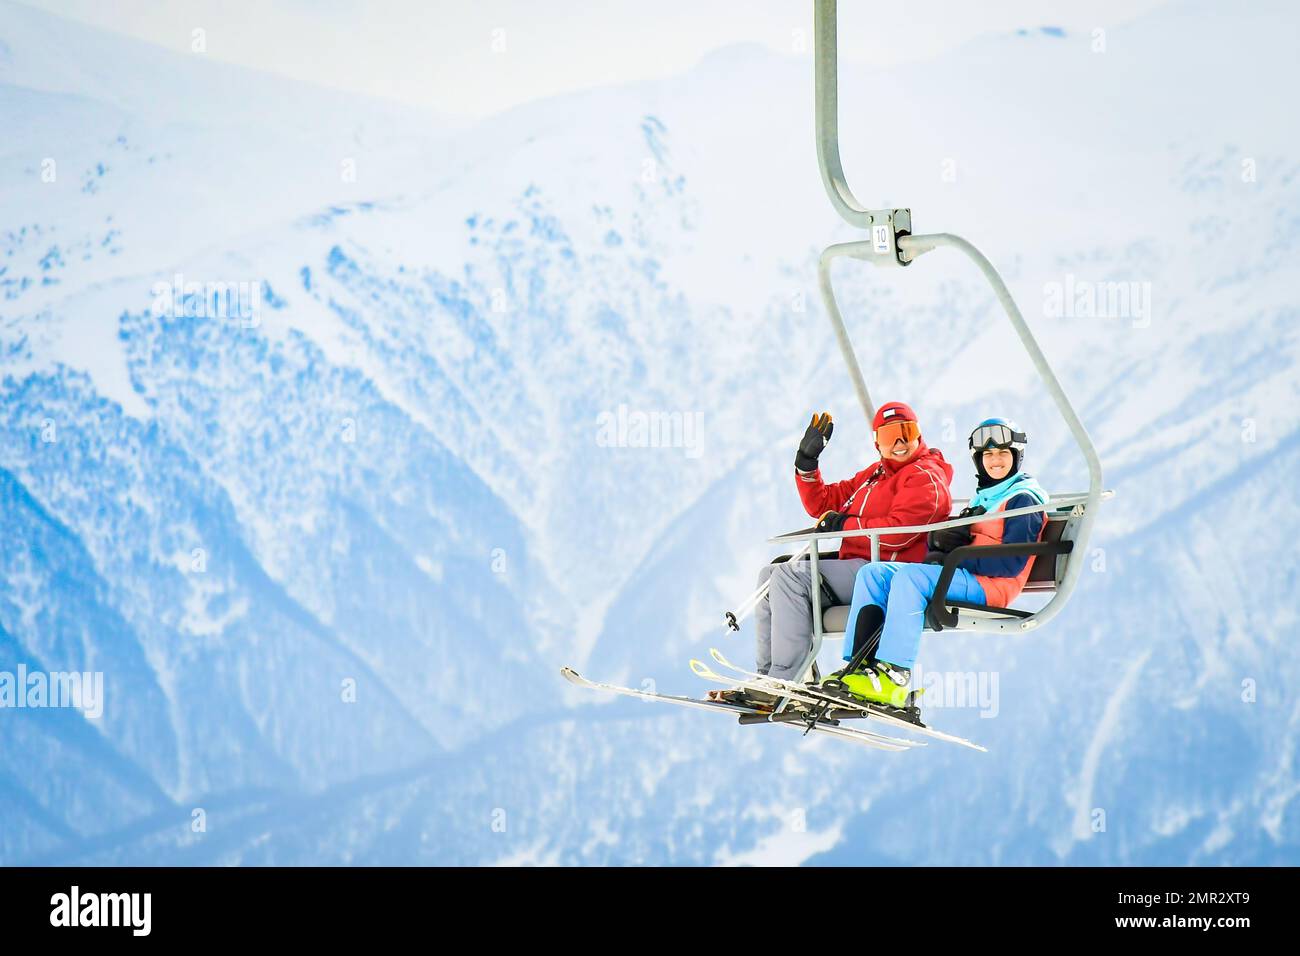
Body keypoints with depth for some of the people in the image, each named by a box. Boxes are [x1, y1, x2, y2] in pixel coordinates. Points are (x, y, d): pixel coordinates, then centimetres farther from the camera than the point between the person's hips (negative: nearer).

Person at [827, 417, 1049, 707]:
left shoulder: (1023, 499, -1)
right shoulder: (984, 498, 28)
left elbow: (1012, 563, -13)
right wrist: (939, 538, -6)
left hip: (990, 585, -9)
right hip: (966, 578, 9)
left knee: (909, 576, -32)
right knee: (872, 573, -4)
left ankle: (893, 677, -41)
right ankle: (860, 666, -18)